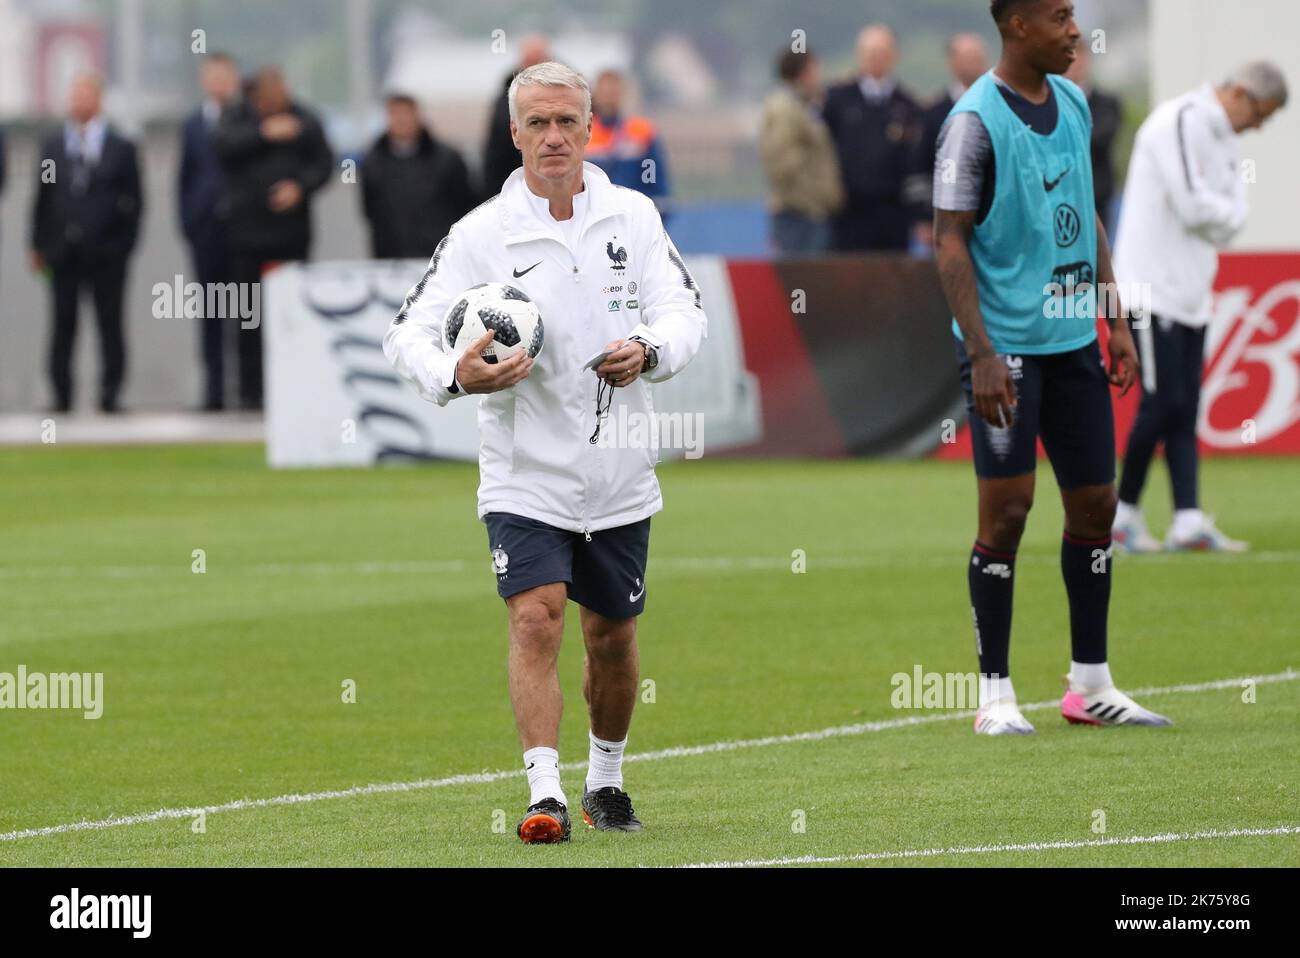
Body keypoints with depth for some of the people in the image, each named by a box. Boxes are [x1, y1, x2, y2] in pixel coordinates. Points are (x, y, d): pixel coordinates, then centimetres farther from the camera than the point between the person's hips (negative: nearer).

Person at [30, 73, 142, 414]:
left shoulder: (121, 148, 5)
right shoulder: (52, 146, 11)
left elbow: (133, 200, 4)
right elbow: (43, 197, 10)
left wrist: (123, 242, -5)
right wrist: (39, 245, 5)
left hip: (105, 249, -1)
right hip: (63, 251, 1)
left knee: (110, 325, 0)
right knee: (63, 325, 0)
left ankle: (110, 394, 5)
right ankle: (61, 395, 4)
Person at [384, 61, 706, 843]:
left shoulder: (633, 216, 2)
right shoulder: (482, 234, -6)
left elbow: (685, 310, -1)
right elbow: (409, 334, -9)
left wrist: (647, 351, -23)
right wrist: (455, 376, -30)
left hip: (619, 478, 3)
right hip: (525, 477, -3)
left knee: (613, 637, 13)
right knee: (536, 619, -18)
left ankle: (606, 782, 34)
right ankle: (545, 795, -21)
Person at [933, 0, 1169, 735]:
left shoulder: (1073, 103, 11)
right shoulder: (977, 120, -11)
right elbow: (951, 241, -12)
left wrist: (1116, 321, 15)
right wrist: (981, 354, -18)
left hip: (1074, 340, 7)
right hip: (1007, 343, -7)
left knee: (1095, 502, 8)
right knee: (1007, 509, -6)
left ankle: (1092, 685, 18)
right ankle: (995, 694, 2)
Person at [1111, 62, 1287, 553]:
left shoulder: (1225, 139, 16)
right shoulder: (1180, 122, -15)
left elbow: (1230, 220, 12)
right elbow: (1193, 206, -21)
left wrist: (1221, 218, -9)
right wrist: (1224, 214, -2)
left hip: (1191, 291, 9)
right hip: (1153, 287, -9)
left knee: (1184, 408, 3)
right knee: (1163, 402, -9)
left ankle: (1188, 521, 0)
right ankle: (1124, 511, 2)